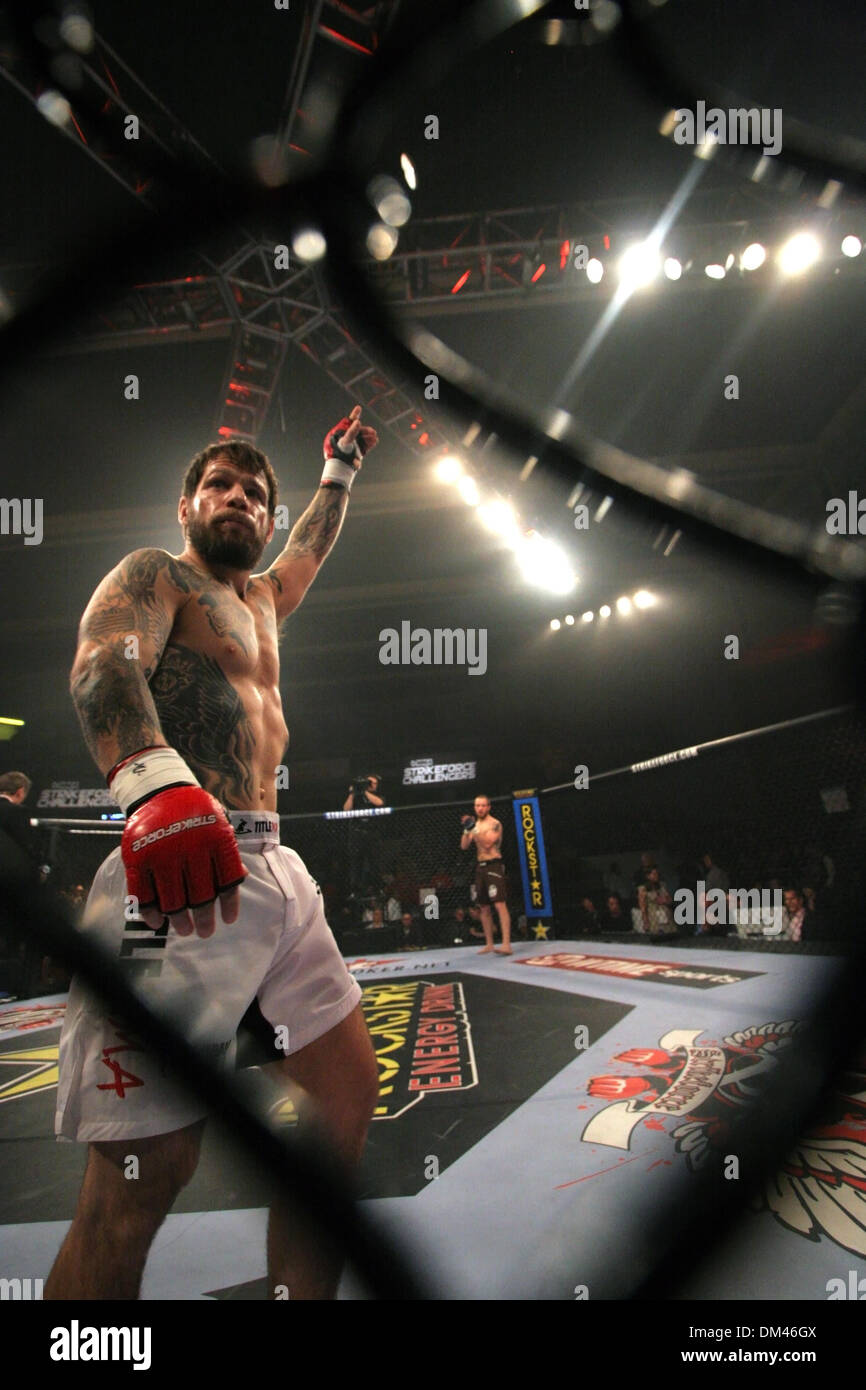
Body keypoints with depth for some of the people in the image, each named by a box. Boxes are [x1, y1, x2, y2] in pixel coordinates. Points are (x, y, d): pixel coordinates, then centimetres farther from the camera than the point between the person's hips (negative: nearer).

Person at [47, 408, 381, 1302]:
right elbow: (104, 661, -20)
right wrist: (155, 781, -39)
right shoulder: (154, 574, 2)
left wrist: (339, 471, 53)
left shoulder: (259, 599, 26)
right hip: (181, 873, -9)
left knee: (347, 1092, 8)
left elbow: (311, 550, 49)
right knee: (142, 1173, -8)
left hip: (275, 869, 9)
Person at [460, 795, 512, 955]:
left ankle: (506, 944, -22)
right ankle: (489, 944, 19)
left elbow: (488, 844, -18)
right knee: (484, 908, 10)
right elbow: (464, 846, 7)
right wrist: (466, 830, -8)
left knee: (500, 905, -16)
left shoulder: (494, 824, -6)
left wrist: (474, 829, -22)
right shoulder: (474, 824, 15)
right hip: (480, 867, 8)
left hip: (493, 865, -7)